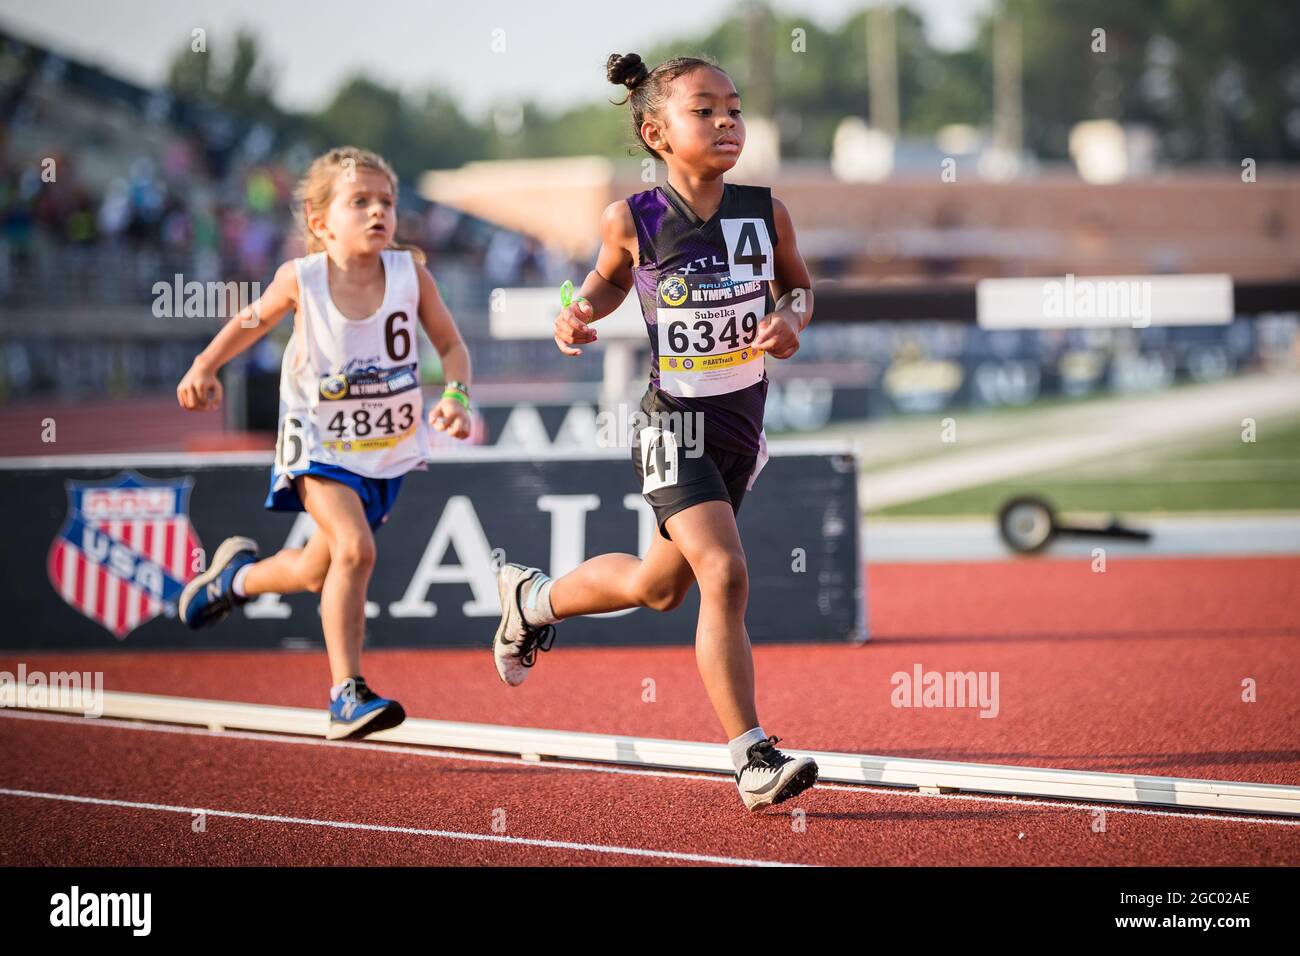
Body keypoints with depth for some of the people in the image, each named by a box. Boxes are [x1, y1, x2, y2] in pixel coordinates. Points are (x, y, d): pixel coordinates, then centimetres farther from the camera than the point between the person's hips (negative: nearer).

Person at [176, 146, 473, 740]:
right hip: (319, 442, -3)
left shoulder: (409, 273, -14)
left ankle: (237, 576, 47)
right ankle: (345, 695, -17)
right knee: (354, 549, -25)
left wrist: (455, 396, -20)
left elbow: (450, 345, -2)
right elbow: (255, 319, 4)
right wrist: (204, 367, -7)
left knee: (318, 572, 14)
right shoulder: (301, 279, -16)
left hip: (389, 449, 3)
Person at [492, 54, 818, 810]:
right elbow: (612, 276, 10)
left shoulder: (765, 213, -5)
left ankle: (533, 599, 49)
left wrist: (791, 321, -9)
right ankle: (755, 761, -15)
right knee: (725, 575, -20)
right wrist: (581, 314, -10)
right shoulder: (635, 221, -12)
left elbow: (798, 285, 12)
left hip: (743, 422, 5)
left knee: (659, 587, 19)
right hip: (676, 422, -5)